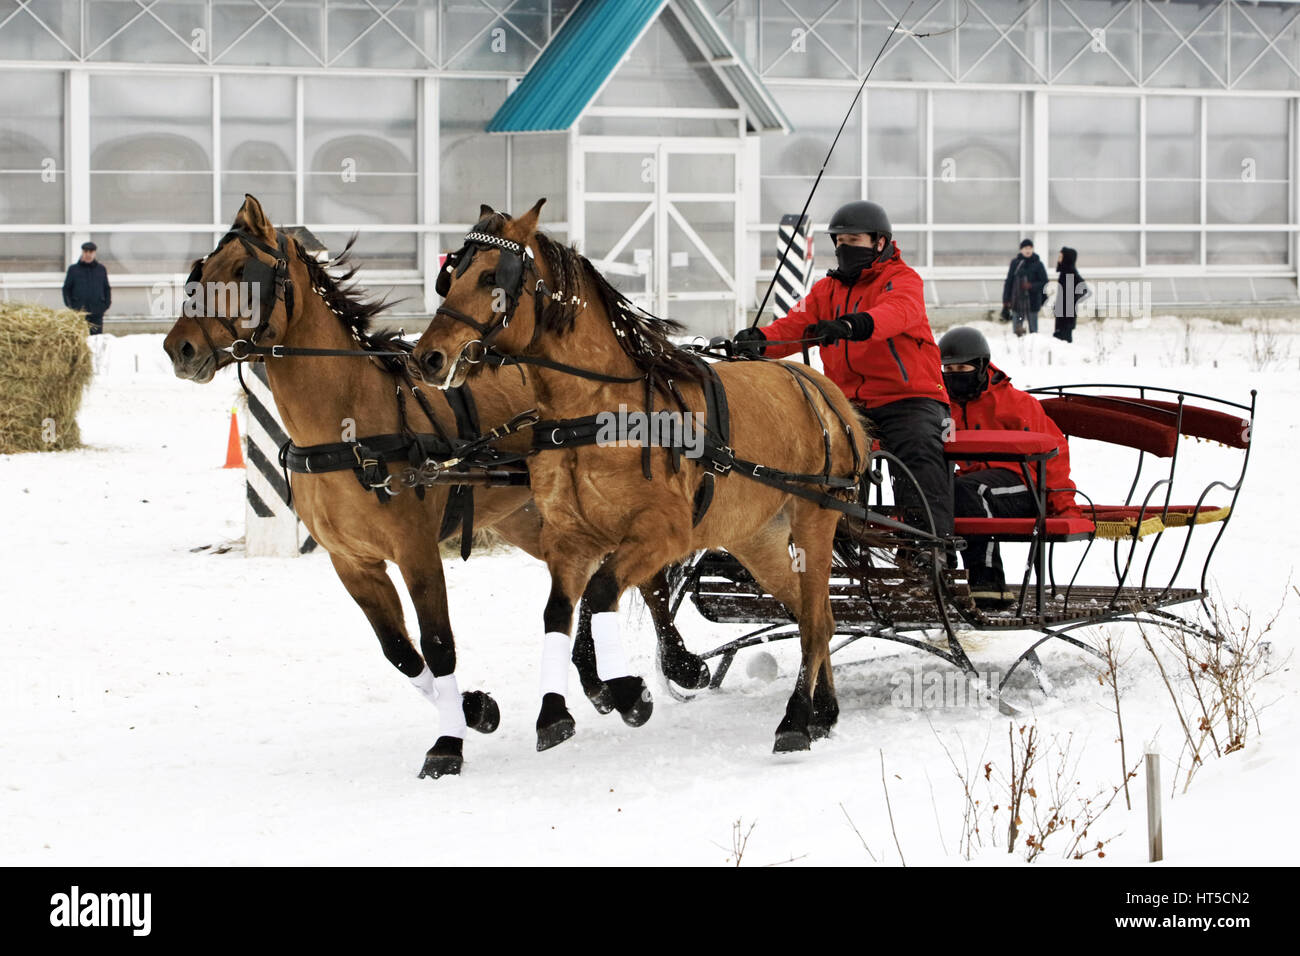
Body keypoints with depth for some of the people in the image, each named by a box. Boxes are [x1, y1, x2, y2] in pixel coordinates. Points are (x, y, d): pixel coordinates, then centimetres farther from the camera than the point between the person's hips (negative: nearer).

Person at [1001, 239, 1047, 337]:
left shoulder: (1038, 264, -2)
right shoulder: (1015, 263, 3)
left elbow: (1044, 282, -2)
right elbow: (1008, 282, 6)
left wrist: (1031, 286, -18)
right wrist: (1006, 300, 3)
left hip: (1032, 302, -2)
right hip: (1017, 301, 2)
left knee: (1033, 329, 5)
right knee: (1017, 329, 3)